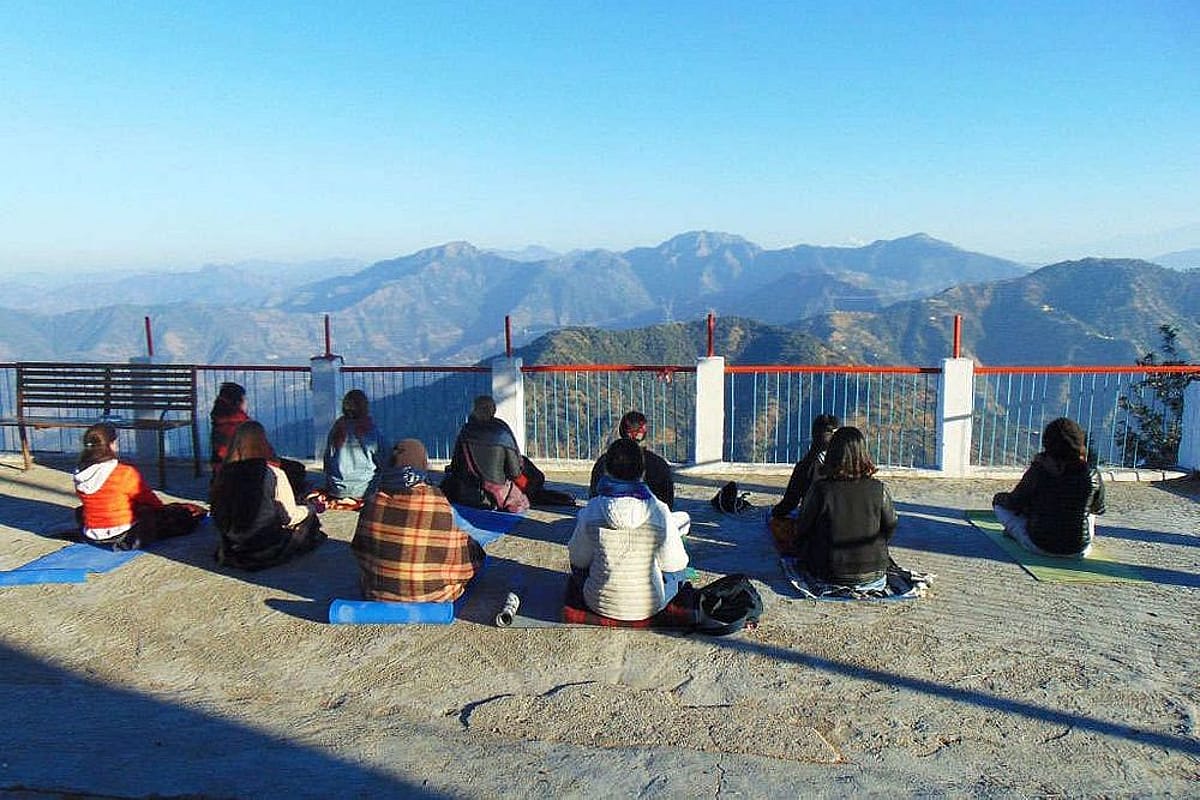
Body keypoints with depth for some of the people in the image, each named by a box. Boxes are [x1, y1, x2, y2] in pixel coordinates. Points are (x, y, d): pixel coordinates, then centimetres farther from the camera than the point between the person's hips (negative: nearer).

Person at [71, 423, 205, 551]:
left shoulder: (79, 474, -4)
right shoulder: (125, 473, -23)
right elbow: (149, 499, -7)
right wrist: (162, 507, 16)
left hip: (90, 536, 7)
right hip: (122, 536, -7)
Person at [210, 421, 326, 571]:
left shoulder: (223, 473, -7)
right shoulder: (274, 473, -19)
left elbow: (217, 514, 4)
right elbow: (289, 517, -9)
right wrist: (306, 510, 12)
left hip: (232, 546, 5)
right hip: (266, 549, -5)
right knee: (309, 514, 16)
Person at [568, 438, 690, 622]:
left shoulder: (592, 509, -16)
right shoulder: (660, 511, -18)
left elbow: (578, 560, -3)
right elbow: (674, 564, -6)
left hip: (600, 604, 1)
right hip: (649, 606, 0)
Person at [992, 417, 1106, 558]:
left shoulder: (1038, 470, -16)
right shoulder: (1092, 475, -12)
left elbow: (1014, 503, -5)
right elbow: (1099, 509, 6)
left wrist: (1000, 498, 18)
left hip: (1039, 545, -2)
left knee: (999, 500, 15)